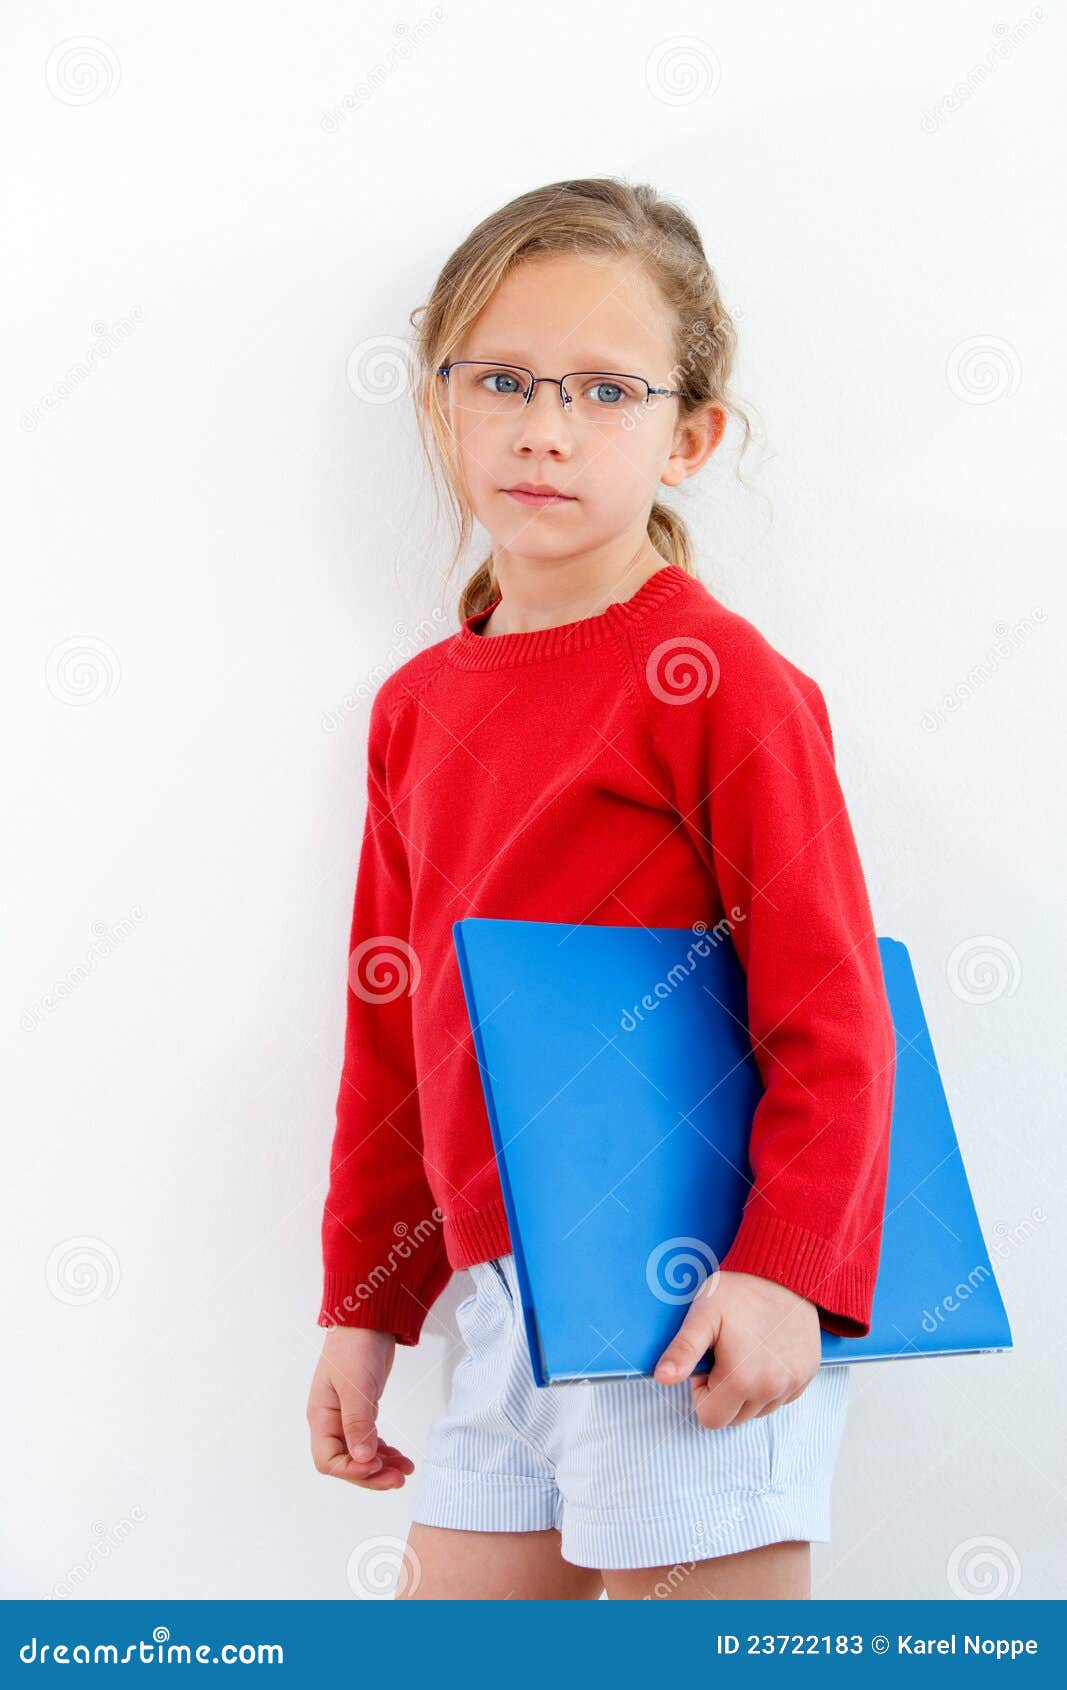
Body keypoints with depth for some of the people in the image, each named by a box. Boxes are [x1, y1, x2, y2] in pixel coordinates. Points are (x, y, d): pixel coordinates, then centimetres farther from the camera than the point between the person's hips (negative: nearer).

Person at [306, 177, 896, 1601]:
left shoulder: (715, 678, -9)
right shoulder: (419, 704, 11)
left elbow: (832, 1007, -12)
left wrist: (784, 1270, -20)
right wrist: (362, 1308, 17)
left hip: (691, 1307, -7)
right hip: (507, 1300, 7)